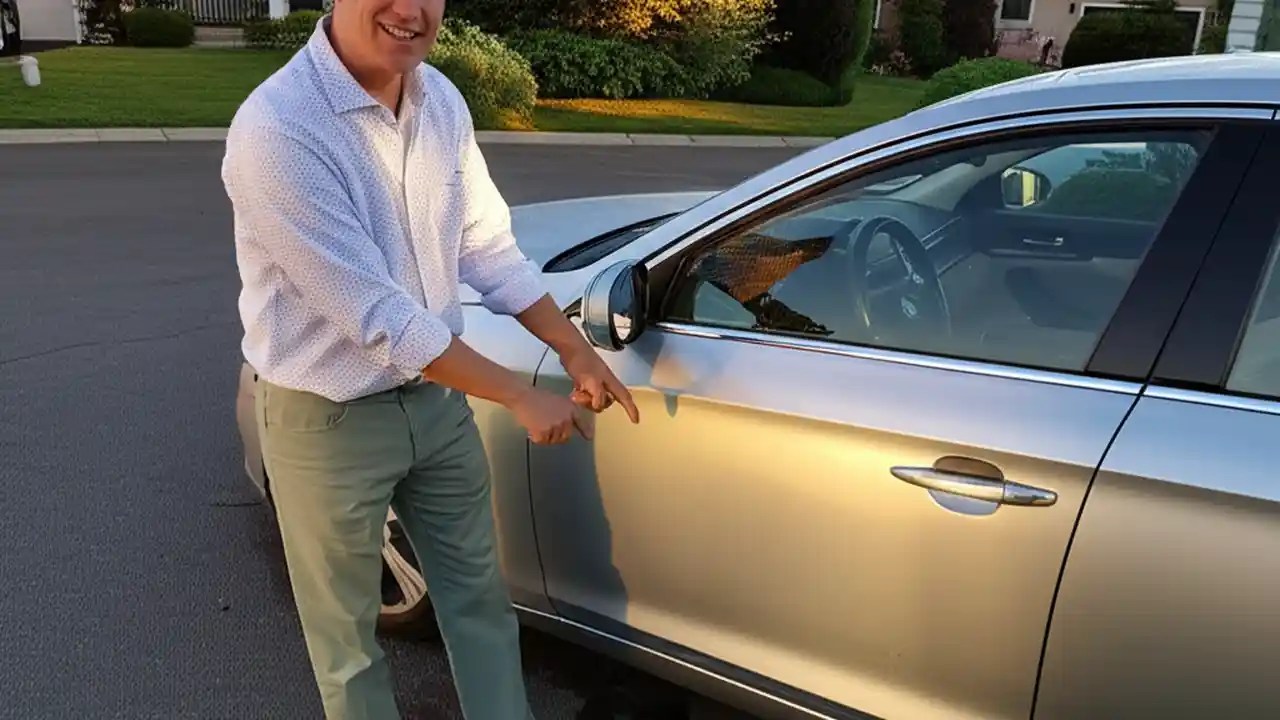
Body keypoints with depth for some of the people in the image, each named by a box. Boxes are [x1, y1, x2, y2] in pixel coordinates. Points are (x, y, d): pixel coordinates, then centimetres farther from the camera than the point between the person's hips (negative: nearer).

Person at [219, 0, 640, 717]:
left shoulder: (441, 99, -3)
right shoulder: (277, 128, -26)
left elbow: (488, 248, 5)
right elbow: (377, 316, -27)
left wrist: (577, 350, 0)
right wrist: (522, 396, -22)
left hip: (437, 397, 6)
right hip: (329, 420, -6)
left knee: (479, 593, 20)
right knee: (349, 630, 15)